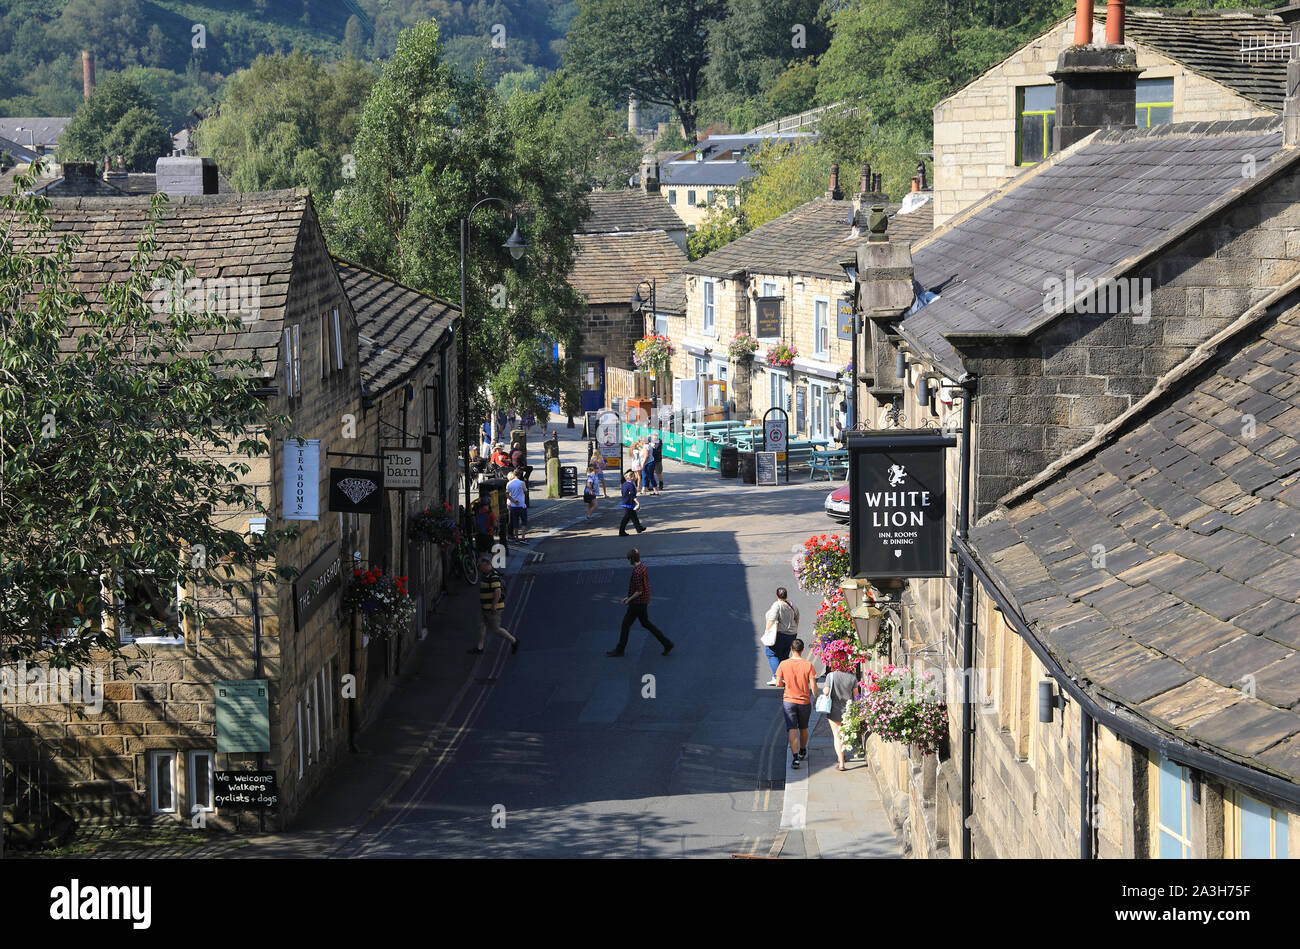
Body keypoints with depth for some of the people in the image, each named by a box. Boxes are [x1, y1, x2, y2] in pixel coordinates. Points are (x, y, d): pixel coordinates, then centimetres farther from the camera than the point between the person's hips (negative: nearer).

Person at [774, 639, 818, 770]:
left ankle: (795, 758, -15)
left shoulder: (783, 664, -7)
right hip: (805, 702, 1)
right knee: (803, 729, 21)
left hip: (788, 701, -1)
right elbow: (813, 685, -9)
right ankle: (802, 752, 40)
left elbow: (778, 683, -3)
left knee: (792, 730, -3)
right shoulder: (808, 665, -9)